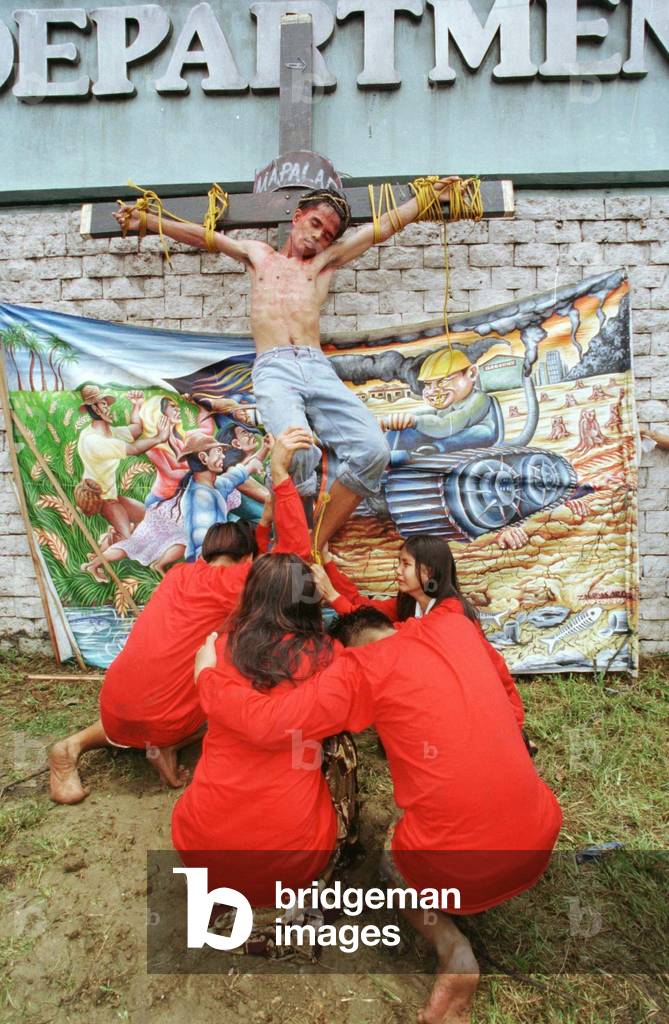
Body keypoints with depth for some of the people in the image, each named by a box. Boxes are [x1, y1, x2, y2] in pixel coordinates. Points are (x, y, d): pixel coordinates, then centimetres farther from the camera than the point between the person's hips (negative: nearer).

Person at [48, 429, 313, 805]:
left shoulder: (179, 574, 8)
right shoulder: (236, 581, -12)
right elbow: (296, 548, -20)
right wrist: (280, 474, -25)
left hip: (113, 707, 7)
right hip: (163, 722, -6)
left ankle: (77, 744, 17)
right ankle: (169, 746, 2)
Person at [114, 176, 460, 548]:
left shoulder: (326, 261, 29)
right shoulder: (257, 254, 29)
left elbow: (386, 225, 28)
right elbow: (201, 236, 26)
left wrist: (432, 192, 29)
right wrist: (145, 221, 21)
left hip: (318, 368, 3)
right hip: (274, 368, -3)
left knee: (373, 449, -20)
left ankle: (316, 544, -8)